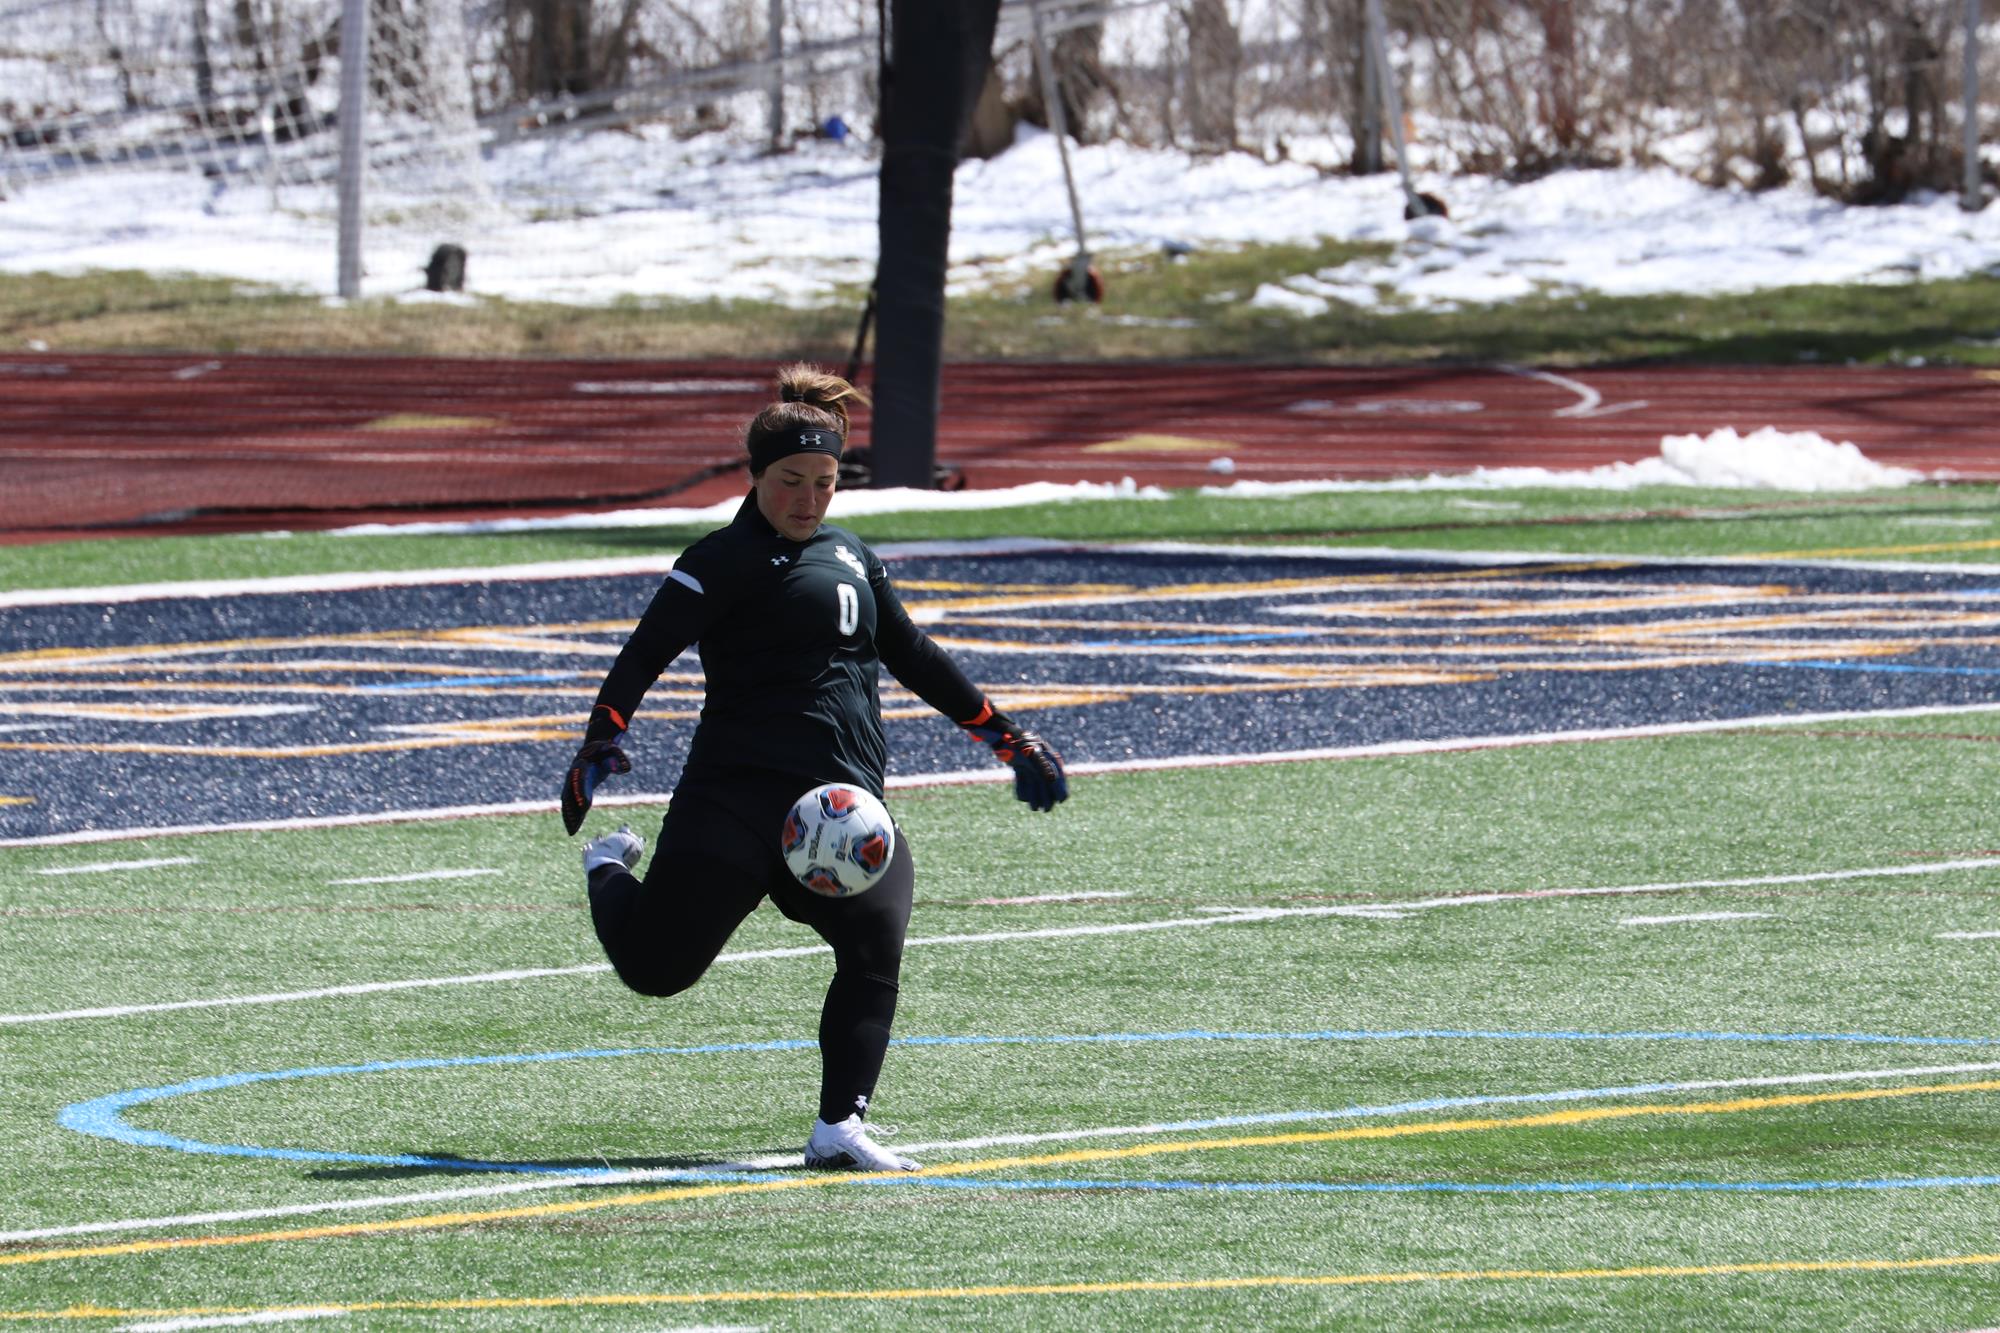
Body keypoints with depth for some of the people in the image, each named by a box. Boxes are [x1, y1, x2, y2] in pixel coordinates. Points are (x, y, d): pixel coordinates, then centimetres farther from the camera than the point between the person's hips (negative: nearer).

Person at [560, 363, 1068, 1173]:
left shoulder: (849, 558, 22)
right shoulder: (731, 559, -1)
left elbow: (914, 658, 32)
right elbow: (648, 650, -11)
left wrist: (1006, 738, 32)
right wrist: (601, 741, -26)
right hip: (741, 793, -5)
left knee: (874, 950, -19)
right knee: (656, 966, -7)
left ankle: (840, 1128, -20)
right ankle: (612, 870, 27)